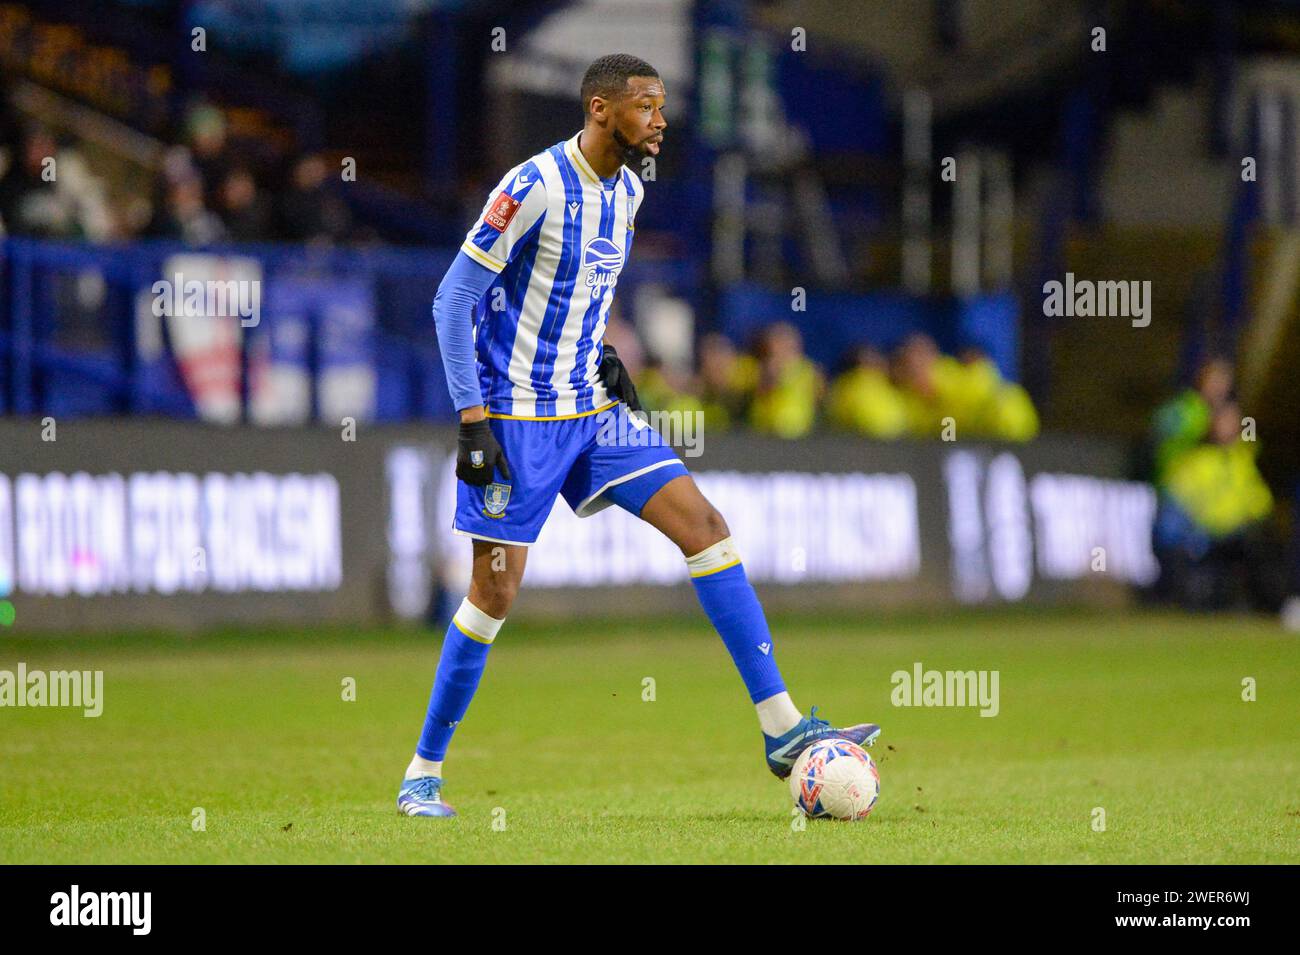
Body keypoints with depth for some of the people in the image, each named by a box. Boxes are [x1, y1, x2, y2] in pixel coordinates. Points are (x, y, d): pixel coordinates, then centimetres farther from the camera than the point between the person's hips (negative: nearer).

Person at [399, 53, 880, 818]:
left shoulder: (627, 191, 8)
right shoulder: (535, 187, -17)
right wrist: (473, 418, -18)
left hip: (591, 408, 7)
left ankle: (783, 730, -4)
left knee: (705, 525, -4)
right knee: (497, 590, -6)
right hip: (519, 415, -7)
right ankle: (423, 775, 8)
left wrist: (599, 355, 11)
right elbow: (454, 298, -15)